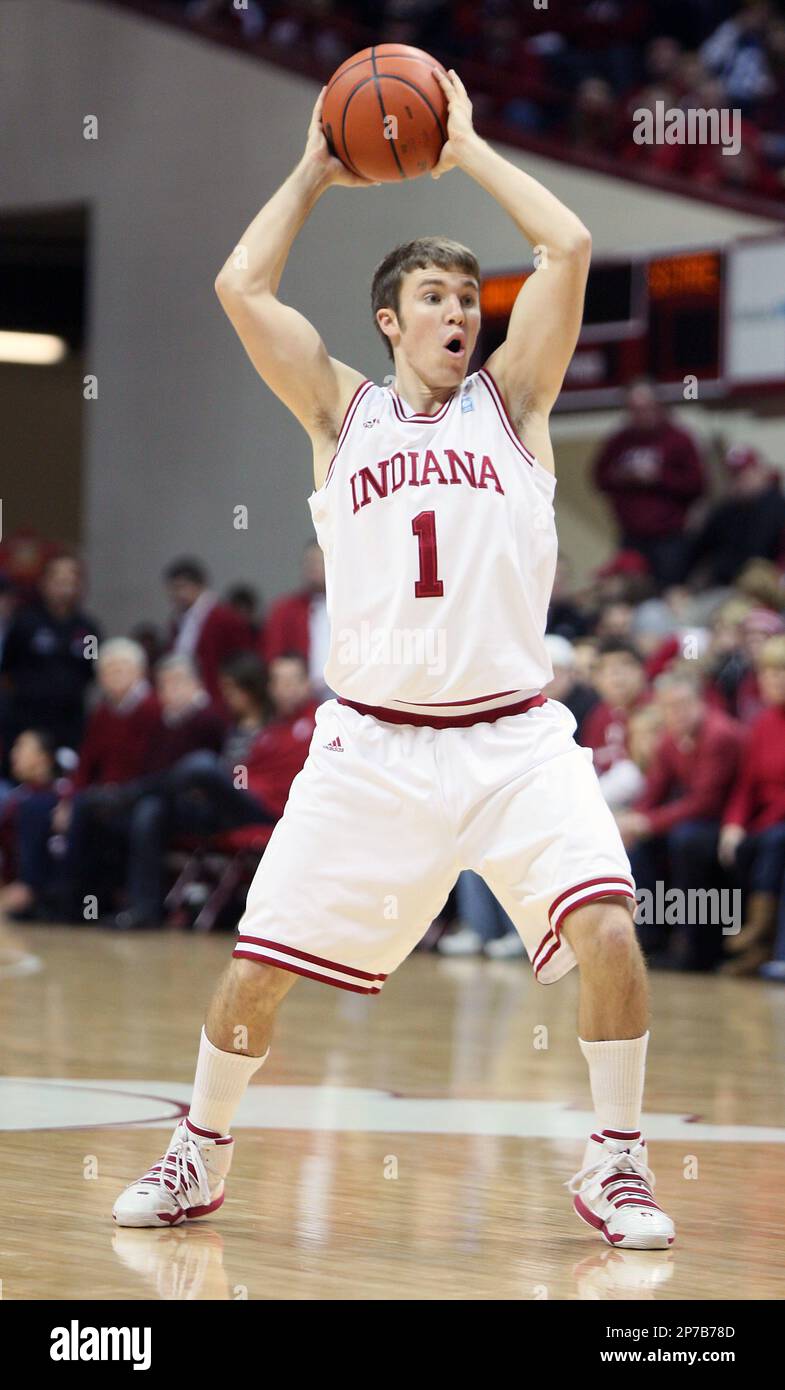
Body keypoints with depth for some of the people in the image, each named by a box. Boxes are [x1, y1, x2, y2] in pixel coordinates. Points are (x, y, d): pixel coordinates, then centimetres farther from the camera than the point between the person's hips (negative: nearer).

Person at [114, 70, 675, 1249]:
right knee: (260, 962, -1)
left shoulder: (510, 400, 10)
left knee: (607, 929, -20)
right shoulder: (341, 411, 11)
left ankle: (615, 1166, -2)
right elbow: (241, 288, 0)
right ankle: (199, 1159, 24)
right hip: (372, 743, 1)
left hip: (516, 739, 0)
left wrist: (467, 150, 8)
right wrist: (315, 173, 10)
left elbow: (571, 249, -2)